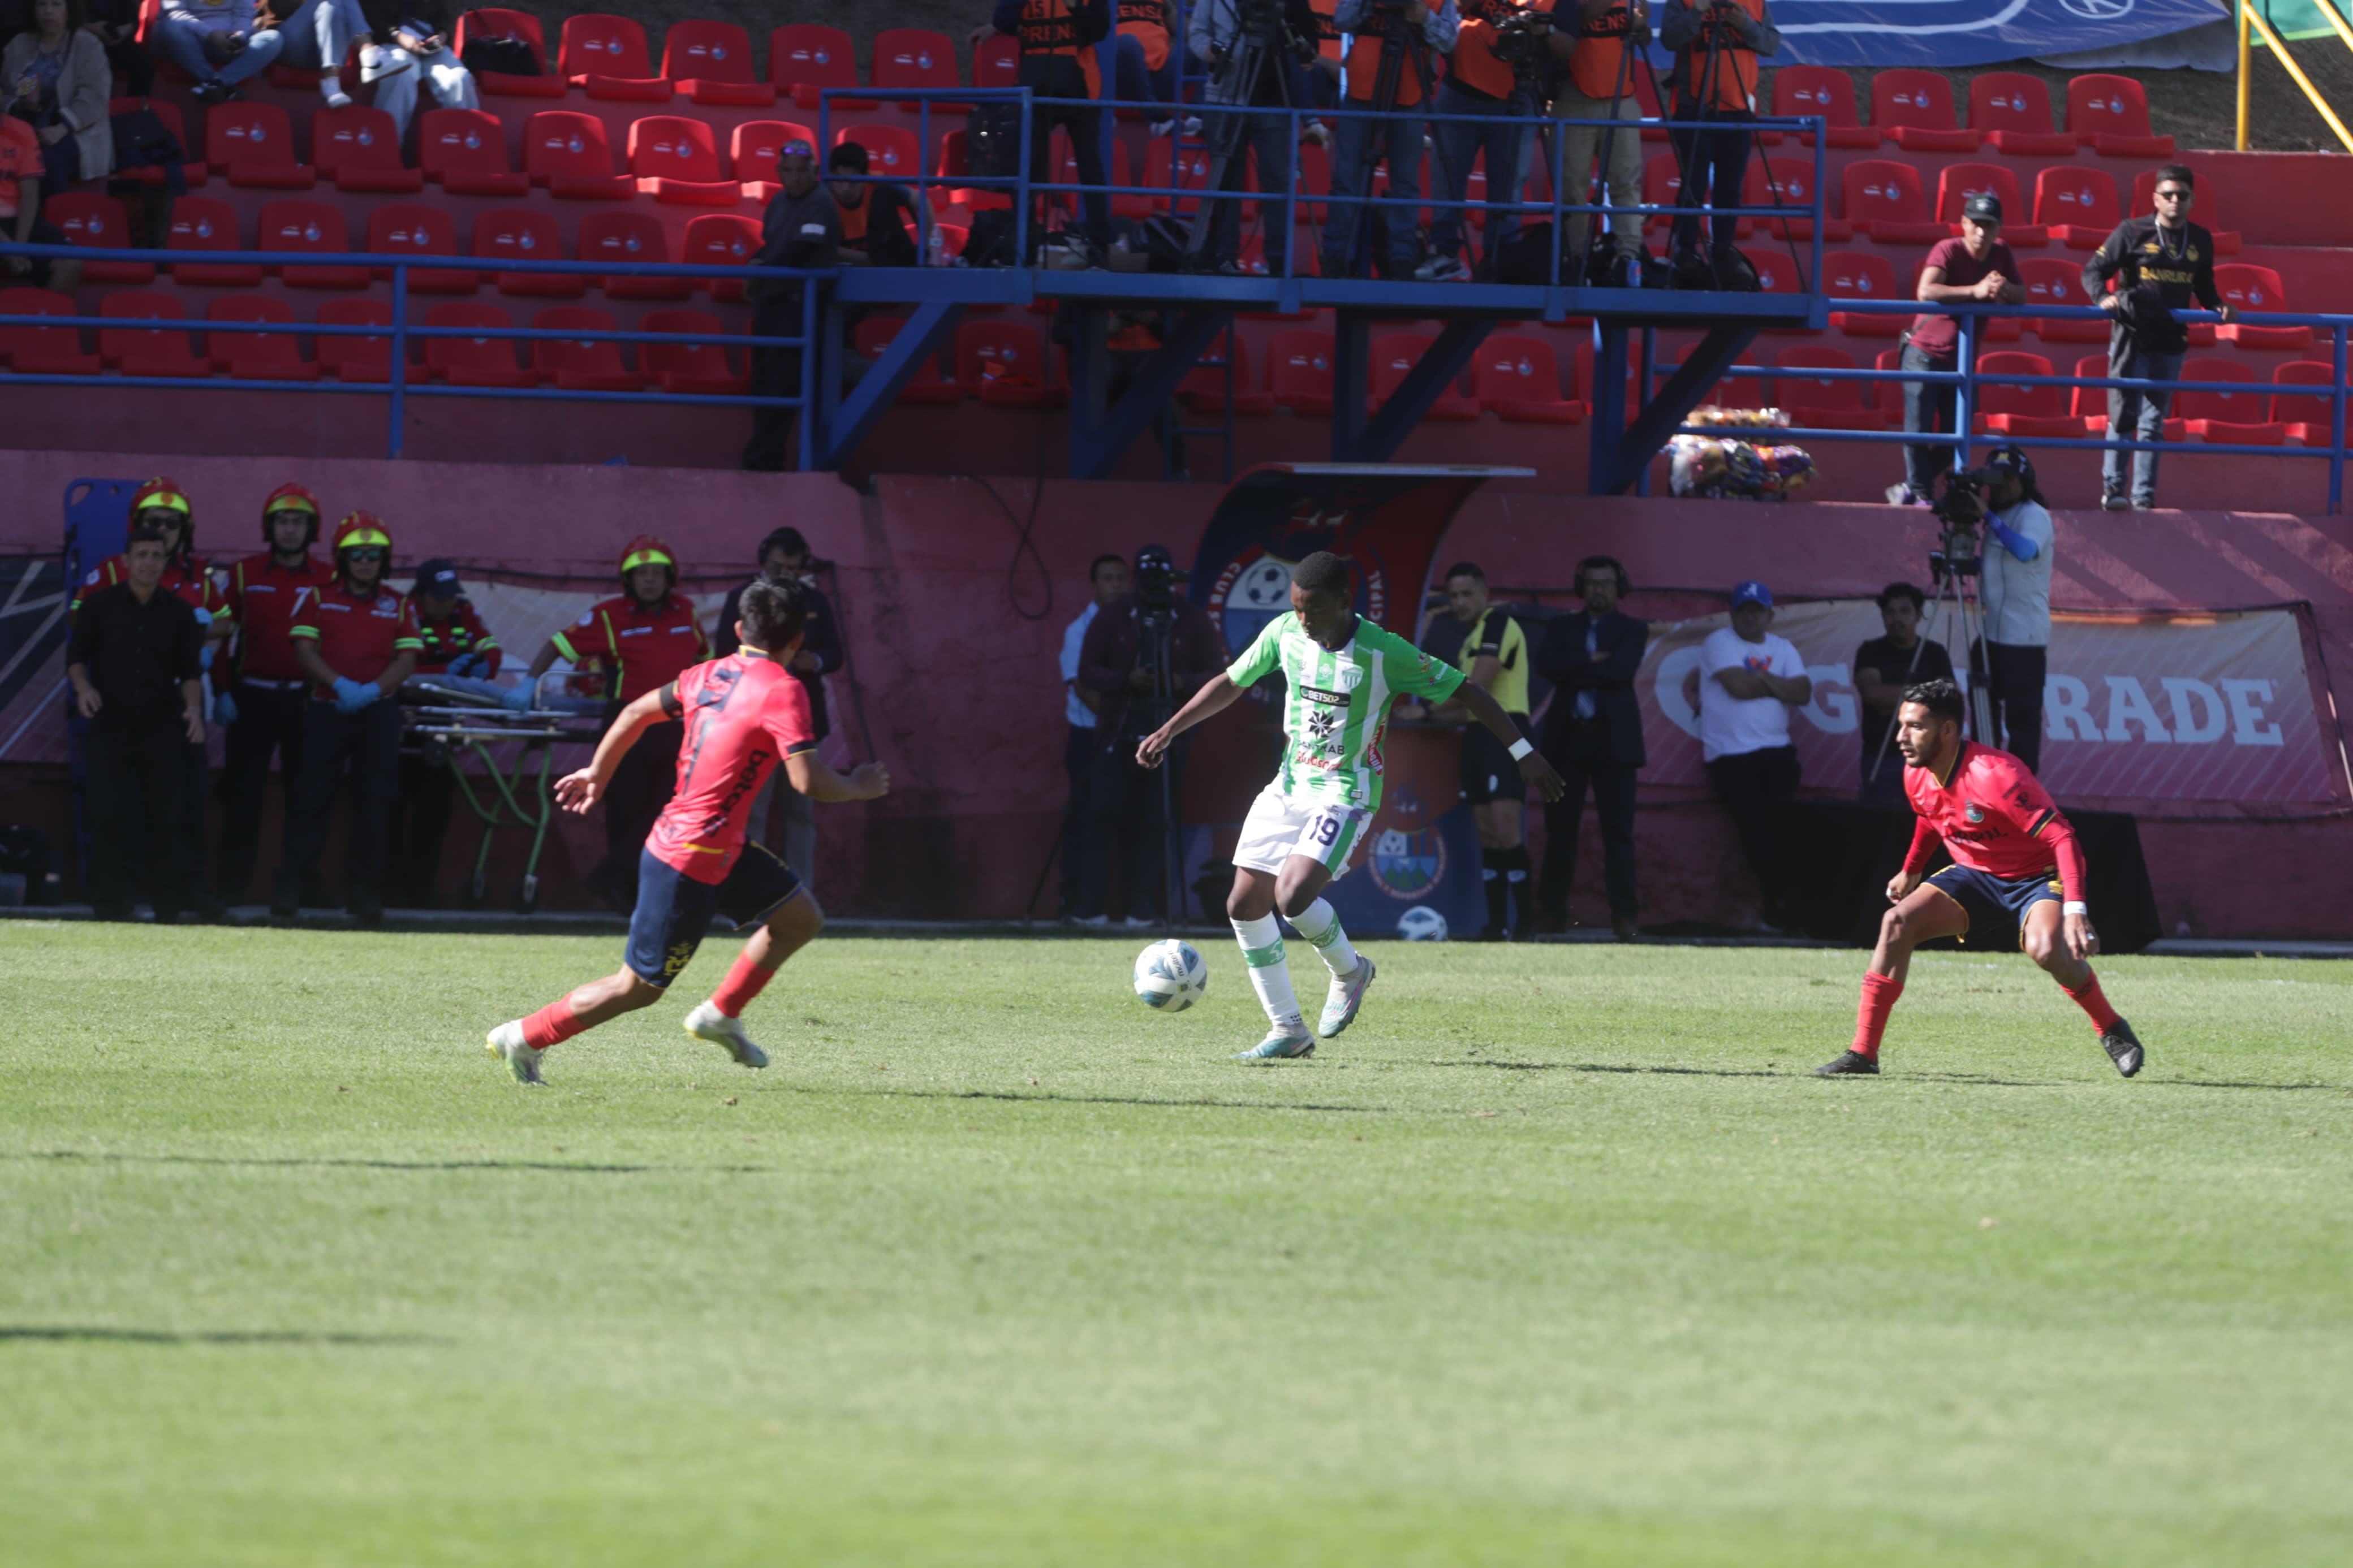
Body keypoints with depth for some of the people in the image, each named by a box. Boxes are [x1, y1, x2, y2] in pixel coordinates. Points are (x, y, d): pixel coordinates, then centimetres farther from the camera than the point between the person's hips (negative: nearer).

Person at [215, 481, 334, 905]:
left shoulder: (328, 581, 5)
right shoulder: (243, 575, 4)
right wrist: (222, 692, 0)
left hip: (307, 699, 1)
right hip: (252, 696, -1)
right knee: (242, 791, -1)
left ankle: (304, 882, 9)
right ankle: (232, 881, 2)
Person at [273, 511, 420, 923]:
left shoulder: (398, 607, 11)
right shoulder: (319, 599, 7)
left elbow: (407, 659, 3)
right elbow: (304, 650, -2)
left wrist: (374, 689, -15)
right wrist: (341, 684, -17)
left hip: (378, 714, 2)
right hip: (328, 710, -2)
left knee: (374, 804, 0)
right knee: (312, 800, -6)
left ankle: (365, 893, 7)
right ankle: (288, 891, -3)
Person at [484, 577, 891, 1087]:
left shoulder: (708, 676, 5)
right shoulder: (783, 691, -18)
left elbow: (636, 711, 14)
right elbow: (808, 781, -25)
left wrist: (598, 773, 28)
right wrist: (859, 788, -5)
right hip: (693, 862, -9)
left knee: (801, 918, 15)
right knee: (638, 988, 2)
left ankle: (721, 1015, 24)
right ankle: (523, 1038, 13)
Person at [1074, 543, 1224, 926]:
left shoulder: (1194, 621, 4)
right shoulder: (1113, 617, 3)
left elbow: (1216, 676, 3)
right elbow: (1087, 673, 1)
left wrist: (1180, 683, -17)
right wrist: (1126, 680, -17)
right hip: (1118, 733, 0)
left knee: (1154, 821, -2)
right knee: (1104, 813, -9)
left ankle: (1144, 907, 3)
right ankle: (1092, 907, -9)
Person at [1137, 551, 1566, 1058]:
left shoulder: (1384, 653, -18)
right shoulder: (1284, 633, -4)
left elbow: (1467, 692, -11)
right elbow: (1231, 683, 12)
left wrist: (1524, 754, -12)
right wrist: (1168, 731, 9)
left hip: (1344, 793, -6)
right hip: (1288, 787, 6)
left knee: (1293, 896, -25)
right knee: (1244, 906, 0)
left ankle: (1349, 970, 7)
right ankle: (1288, 1031, 12)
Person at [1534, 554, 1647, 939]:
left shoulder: (1632, 630, 6)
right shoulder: (1563, 629, 14)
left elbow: (1621, 668, -12)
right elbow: (1546, 665, -5)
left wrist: (1574, 670, -6)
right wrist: (1592, 662, -12)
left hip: (1613, 738, -3)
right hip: (1567, 736, 3)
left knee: (1618, 831, -4)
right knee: (1560, 829, 3)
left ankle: (1624, 916, -5)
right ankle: (1552, 911, 6)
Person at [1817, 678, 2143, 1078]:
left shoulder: (1993, 775, -31)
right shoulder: (1916, 775, -7)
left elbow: (2062, 838, -33)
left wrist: (2075, 909, -42)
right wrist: (1911, 871, 31)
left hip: (2038, 876, -7)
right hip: (1975, 875, 7)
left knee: (2046, 948, -36)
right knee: (1897, 922, -12)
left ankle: (2112, 1030, -8)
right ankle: (1863, 1052, -8)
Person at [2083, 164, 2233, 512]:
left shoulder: (2200, 240, 10)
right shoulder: (2133, 232, -2)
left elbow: (2204, 287, 21)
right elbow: (2094, 270, -2)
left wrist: (2218, 307, 2)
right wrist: (2103, 298, -21)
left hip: (2170, 343, 4)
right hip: (2132, 339, -4)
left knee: (2153, 423, 8)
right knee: (2124, 415, -7)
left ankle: (2144, 496, 11)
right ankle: (2112, 488, 0)